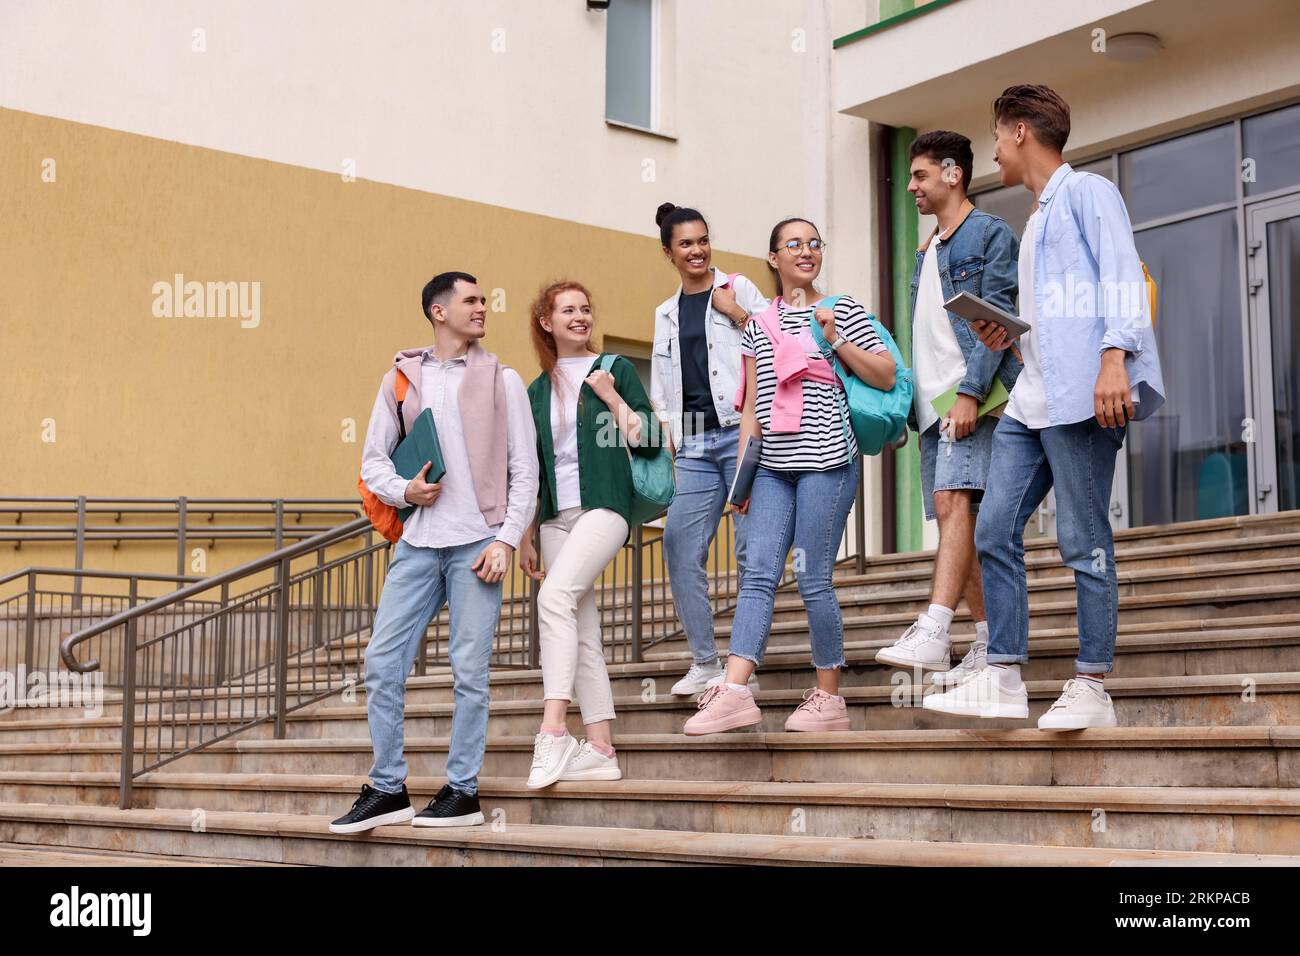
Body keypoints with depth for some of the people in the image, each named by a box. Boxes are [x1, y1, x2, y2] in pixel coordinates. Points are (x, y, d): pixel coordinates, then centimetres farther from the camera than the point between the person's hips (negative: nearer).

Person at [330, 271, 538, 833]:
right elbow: (373, 459, 12)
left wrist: (506, 539, -7)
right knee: (382, 663, -1)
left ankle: (463, 791, 8)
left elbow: (524, 470, 2)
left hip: (477, 542, -2)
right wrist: (403, 491, -8)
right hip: (417, 544, 3)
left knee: (469, 671, -2)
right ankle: (388, 790, 9)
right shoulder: (400, 379, 12)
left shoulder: (502, 380, 6)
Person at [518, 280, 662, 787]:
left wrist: (611, 395, -9)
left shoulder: (616, 369, 5)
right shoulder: (537, 391, 16)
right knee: (583, 633, 2)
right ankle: (600, 749, 3)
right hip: (556, 515, 5)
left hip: (603, 506, -5)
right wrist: (524, 536, 17)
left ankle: (552, 731, -32)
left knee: (556, 595, -27)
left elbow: (649, 441, -1)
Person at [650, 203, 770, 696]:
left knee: (751, 548, -6)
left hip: (740, 432, -4)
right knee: (680, 546, -6)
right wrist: (666, 436, 11)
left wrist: (738, 314, -7)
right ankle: (705, 663, 1)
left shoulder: (738, 288, 7)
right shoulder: (667, 312, 20)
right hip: (693, 443, 4)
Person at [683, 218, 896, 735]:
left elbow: (886, 378, 2)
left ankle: (828, 697, 5)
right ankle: (735, 692, -13)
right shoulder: (759, 325, 18)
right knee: (759, 573, -6)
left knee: (813, 578, -5)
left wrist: (836, 341, -8)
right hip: (773, 465, 4)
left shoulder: (843, 309, 7)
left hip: (825, 460, -4)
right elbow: (751, 404, 17)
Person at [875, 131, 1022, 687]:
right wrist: (904, 406, 16)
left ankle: (932, 634, -35)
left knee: (954, 501, -23)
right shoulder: (925, 254, 25)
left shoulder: (991, 235, 1)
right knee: (955, 517, 4)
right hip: (932, 402, 9)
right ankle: (987, 646, 8)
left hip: (971, 396, -9)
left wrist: (970, 392, -21)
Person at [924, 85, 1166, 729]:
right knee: (994, 531, 2)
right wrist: (1007, 334, 13)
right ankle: (1003, 680, 5)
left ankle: (1091, 689, -1)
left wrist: (1115, 357, -24)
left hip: (1081, 395, -9)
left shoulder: (1086, 193, 1)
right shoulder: (1039, 217, 27)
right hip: (1032, 397, 9)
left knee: (1084, 542, -7)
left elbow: (1121, 276, -12)